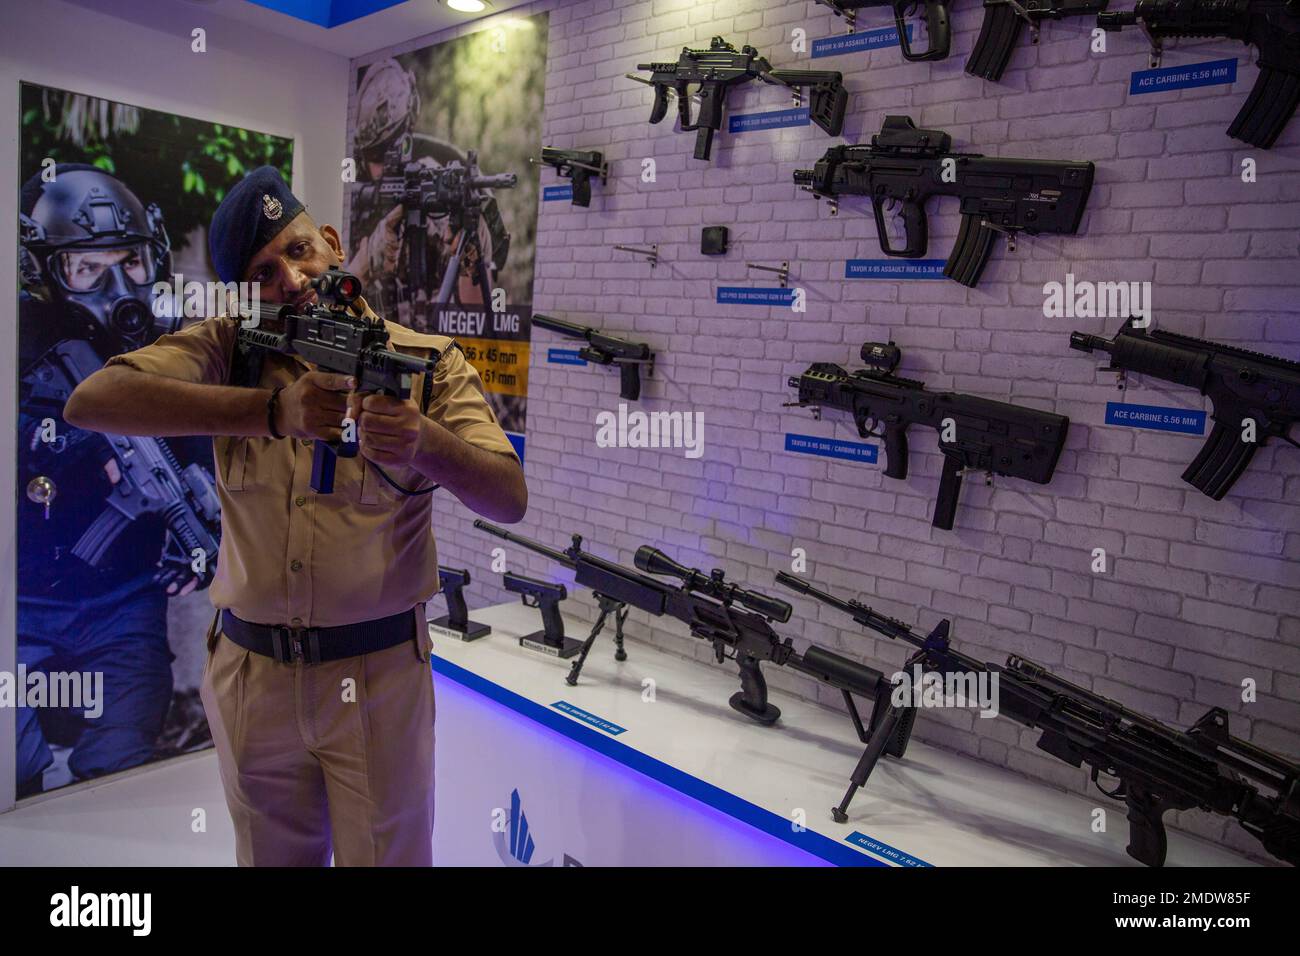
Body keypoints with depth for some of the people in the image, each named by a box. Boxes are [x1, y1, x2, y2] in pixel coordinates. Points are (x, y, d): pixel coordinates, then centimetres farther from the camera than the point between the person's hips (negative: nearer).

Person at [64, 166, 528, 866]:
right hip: (251, 672, 2)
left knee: (388, 856, 11)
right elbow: (89, 402, -20)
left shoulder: (425, 362, -6)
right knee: (270, 857, 21)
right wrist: (270, 410, -32)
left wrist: (426, 443, -37)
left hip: (378, 674, -2)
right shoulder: (229, 349, -2)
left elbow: (510, 499, -16)